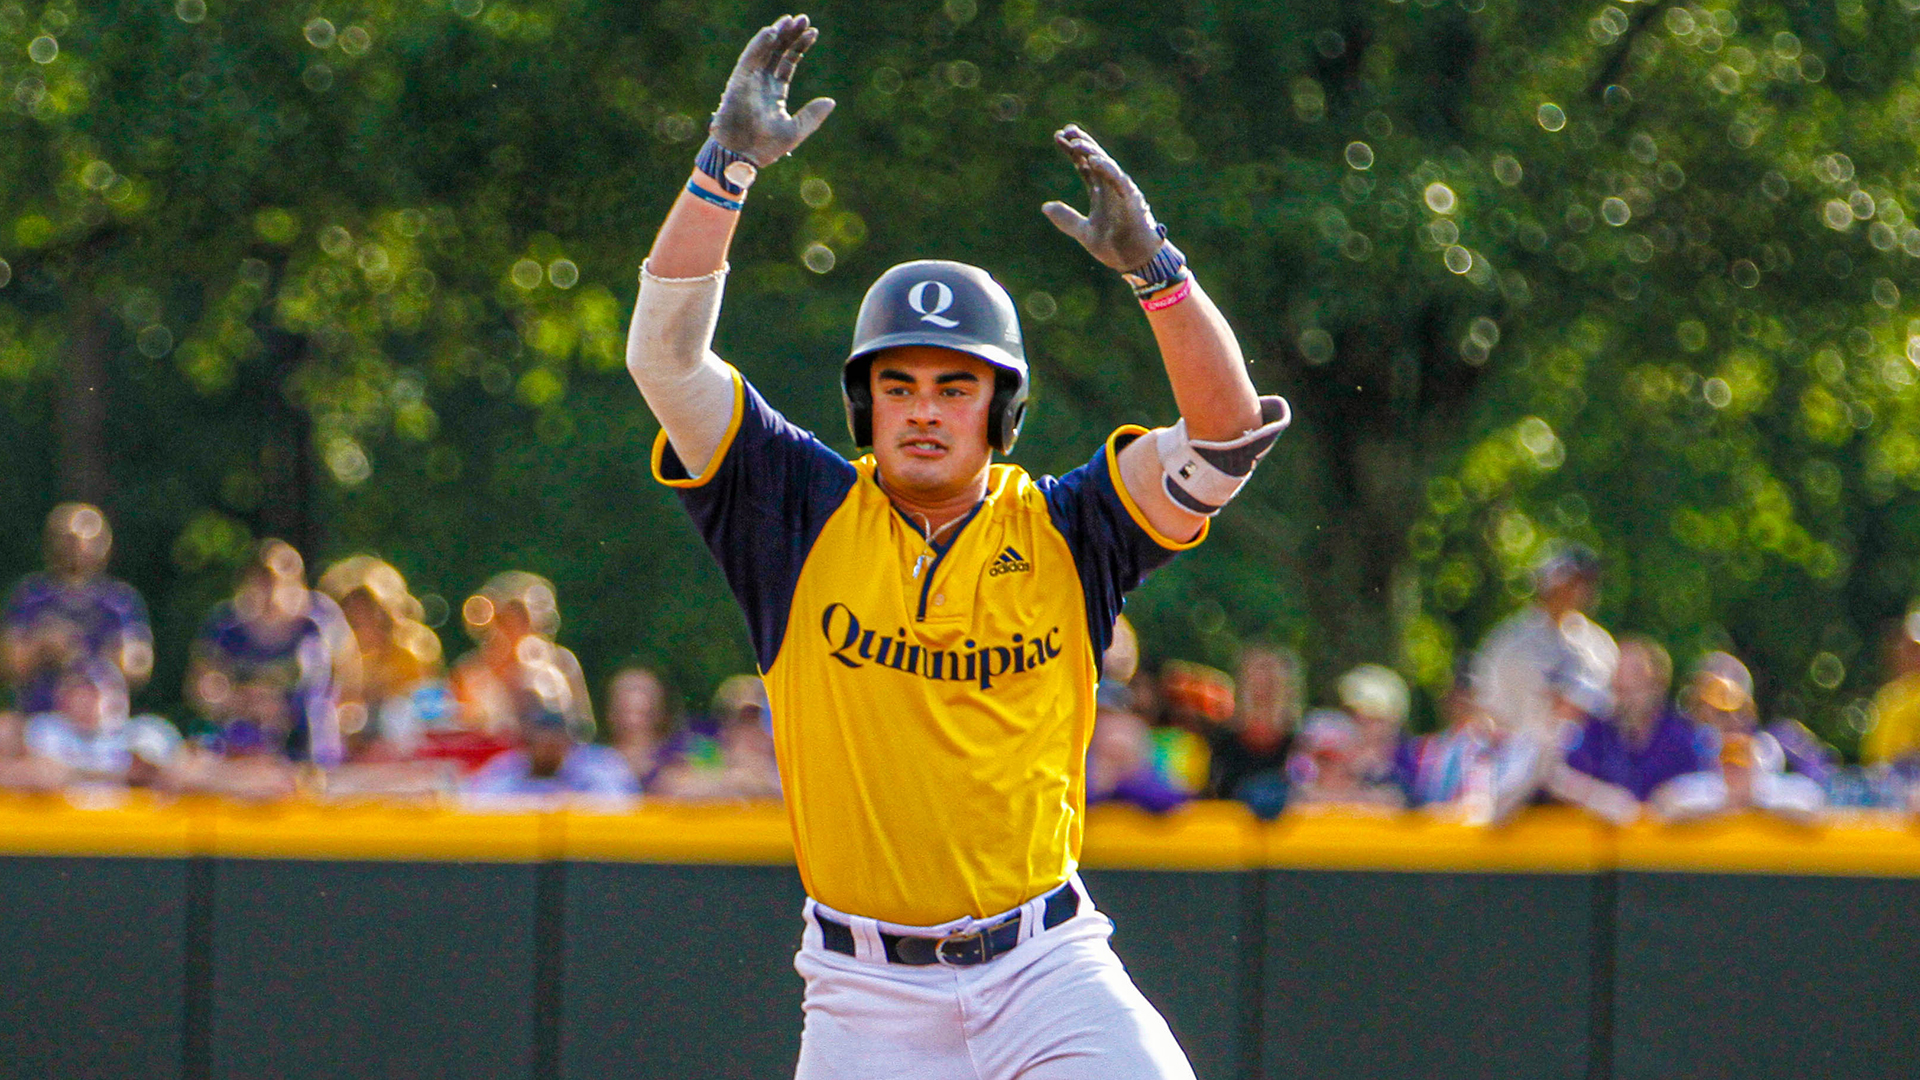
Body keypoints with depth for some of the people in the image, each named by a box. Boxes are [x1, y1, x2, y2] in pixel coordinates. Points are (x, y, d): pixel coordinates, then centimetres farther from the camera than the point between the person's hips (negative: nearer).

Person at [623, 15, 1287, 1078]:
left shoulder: (1062, 531, 3)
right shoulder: (805, 512, 2)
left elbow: (1230, 429, -9)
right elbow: (666, 352, -6)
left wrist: (1152, 264, -22)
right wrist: (730, 163, -15)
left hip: (1046, 972, 0)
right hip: (865, 990, 0)